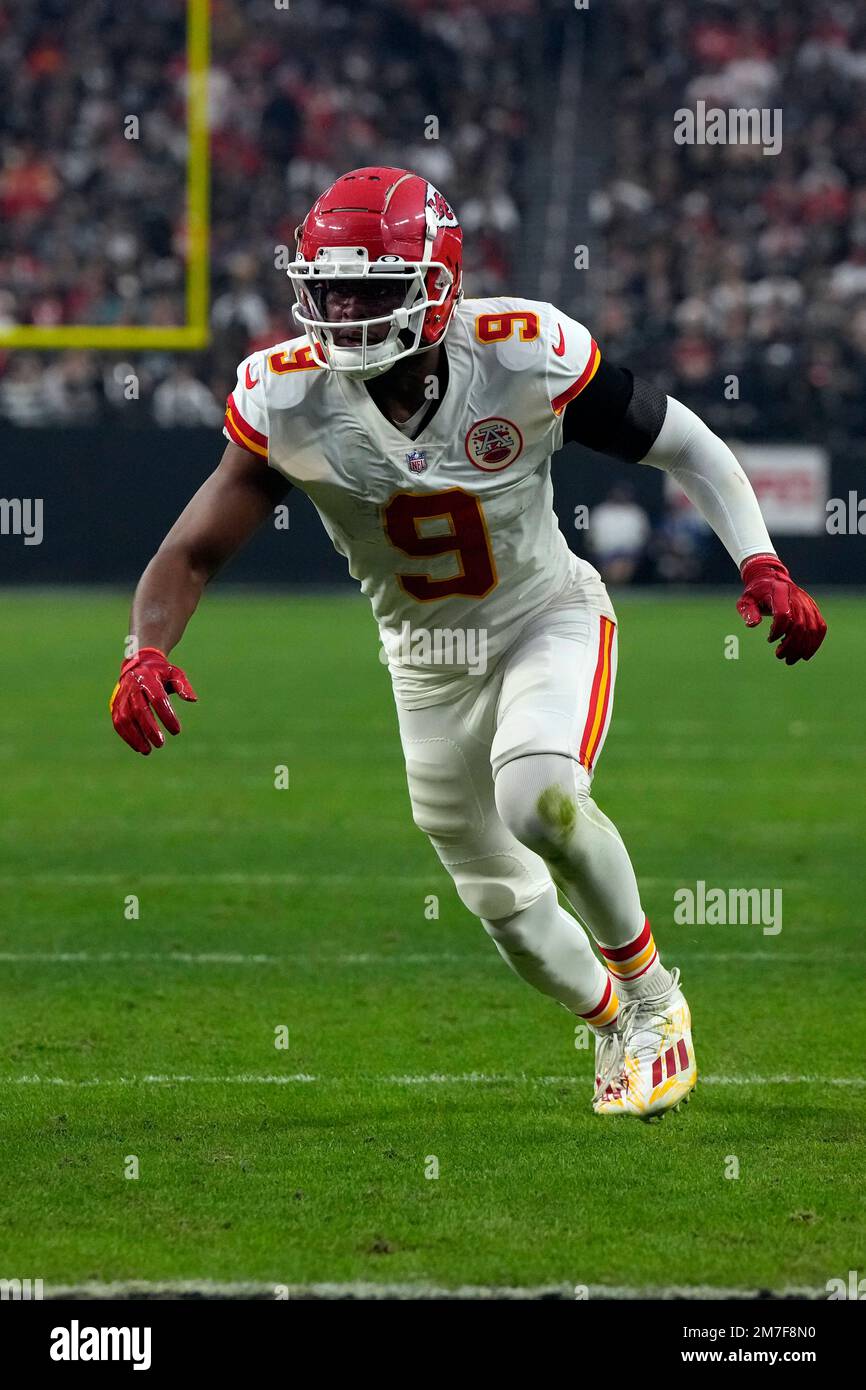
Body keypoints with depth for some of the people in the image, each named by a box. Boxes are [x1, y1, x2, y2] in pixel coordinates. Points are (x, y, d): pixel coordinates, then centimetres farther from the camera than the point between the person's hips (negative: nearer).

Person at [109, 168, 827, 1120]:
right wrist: (146, 652, -38)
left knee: (537, 794, -32)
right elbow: (193, 551, -18)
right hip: (428, 659, 3)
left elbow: (682, 444, -12)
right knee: (504, 900, 11)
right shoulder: (287, 399, -22)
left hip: (548, 618, -3)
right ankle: (613, 1027, 44)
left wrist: (762, 566, -23)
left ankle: (650, 991, -6)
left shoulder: (524, 357, -26)